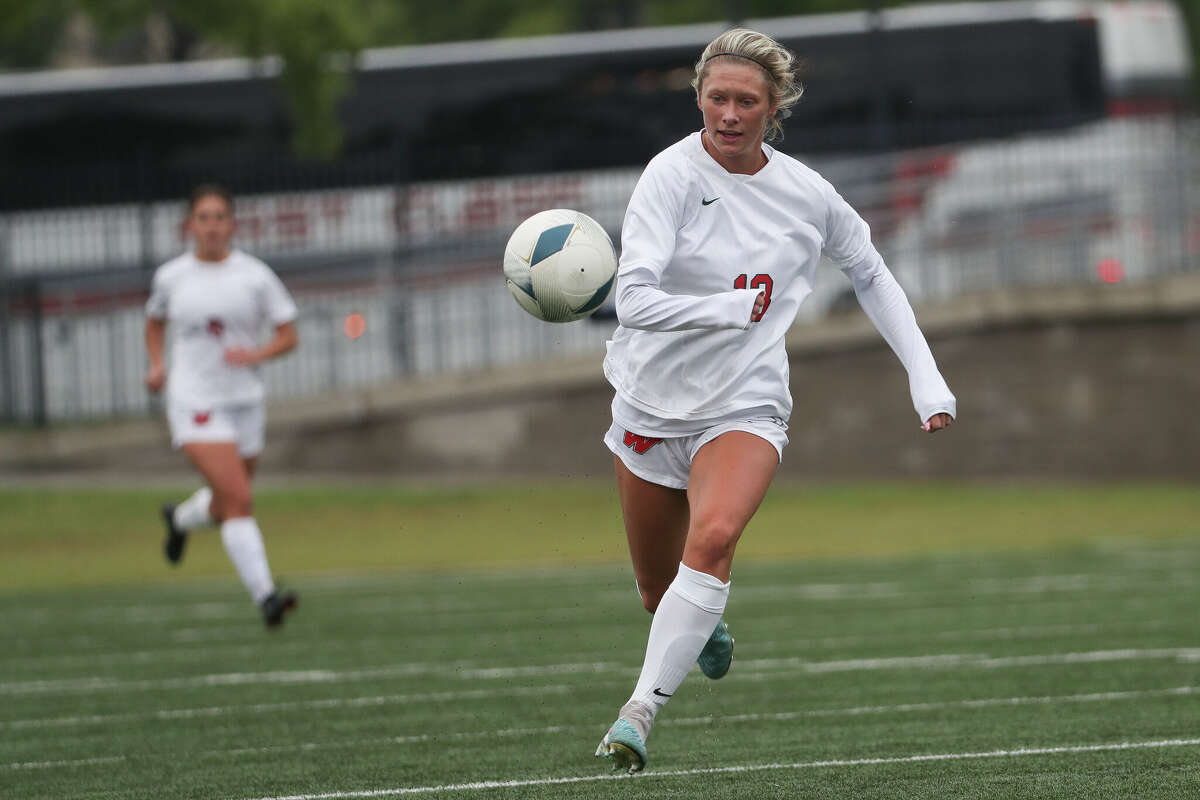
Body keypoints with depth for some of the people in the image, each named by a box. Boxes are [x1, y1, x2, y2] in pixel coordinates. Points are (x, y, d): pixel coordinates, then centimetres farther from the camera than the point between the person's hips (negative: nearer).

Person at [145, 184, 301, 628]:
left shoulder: (255, 275, 0)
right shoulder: (171, 276, 2)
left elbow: (288, 336, 3)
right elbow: (155, 321, 22)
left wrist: (257, 354, -17)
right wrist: (157, 364, 4)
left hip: (245, 403, 3)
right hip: (194, 404, -3)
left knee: (226, 506, 15)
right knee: (238, 499, -18)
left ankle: (181, 518, 51)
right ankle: (265, 596, -22)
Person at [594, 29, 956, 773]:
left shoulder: (807, 194, -4)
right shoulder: (673, 174, -16)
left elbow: (871, 272, 15)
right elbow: (635, 300, -27)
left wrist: (926, 377, 10)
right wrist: (741, 306, -30)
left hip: (745, 407, 0)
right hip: (653, 404, 0)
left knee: (712, 539, -30)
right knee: (661, 592, 12)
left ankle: (641, 709, -27)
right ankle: (710, 626, 50)